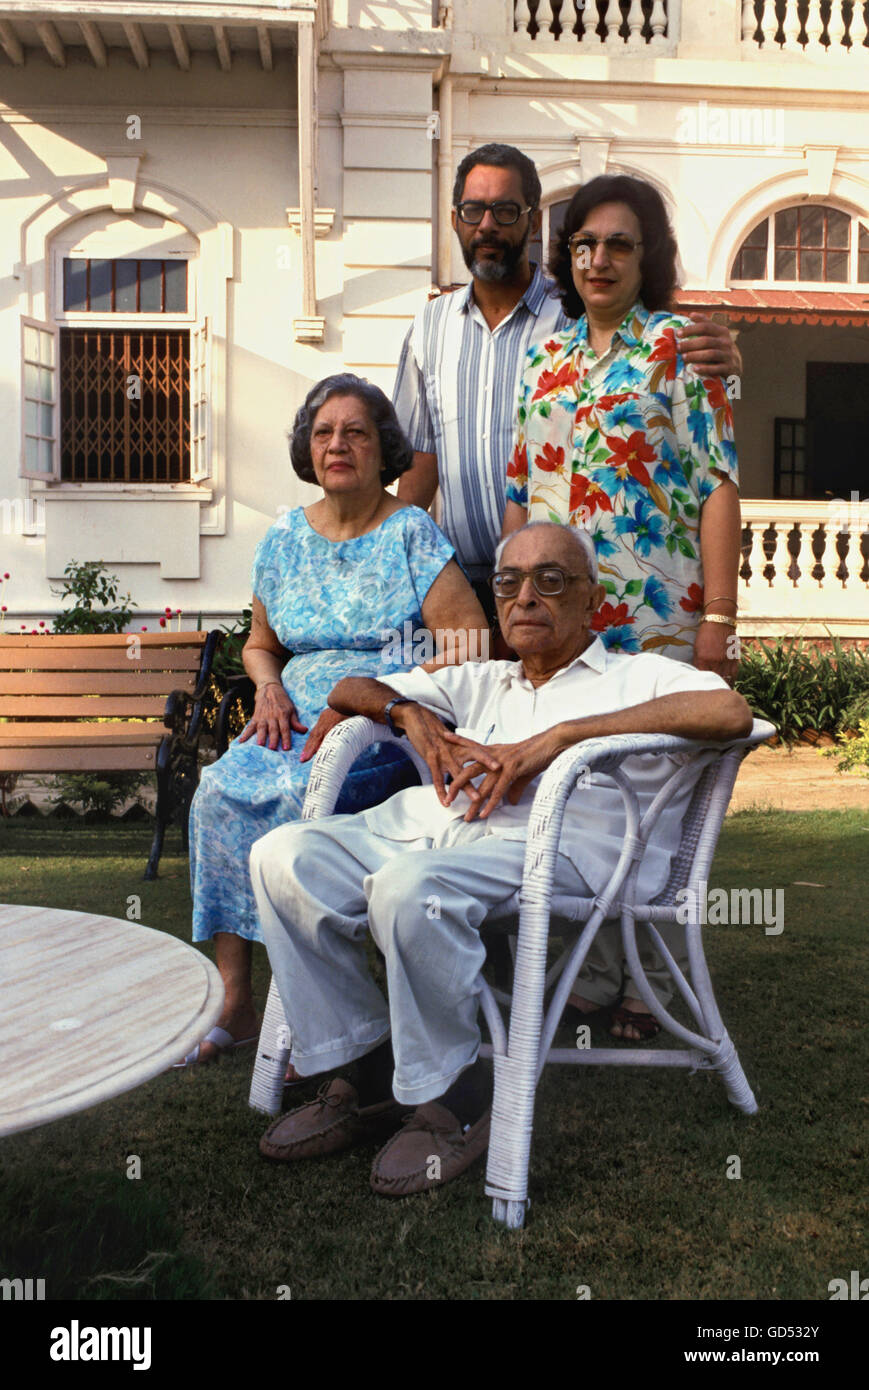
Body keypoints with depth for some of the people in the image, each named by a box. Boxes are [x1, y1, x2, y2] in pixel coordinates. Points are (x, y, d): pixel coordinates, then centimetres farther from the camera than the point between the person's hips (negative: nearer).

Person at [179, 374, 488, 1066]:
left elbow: (470, 641, -11)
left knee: (295, 793, -32)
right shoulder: (285, 539, 15)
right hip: (297, 716, 5)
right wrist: (269, 687, 1)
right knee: (218, 790, -22)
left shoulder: (411, 532, -2)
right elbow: (259, 644, 26)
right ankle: (234, 998, -16)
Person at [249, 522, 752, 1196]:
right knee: (284, 856, -17)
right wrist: (412, 714, 9)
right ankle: (367, 1071, -6)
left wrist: (558, 735, -12)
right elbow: (350, 689, 35)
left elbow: (732, 711, -8)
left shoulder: (639, 676, 16)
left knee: (409, 888, -35)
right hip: (425, 820, 6)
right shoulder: (482, 682, 33)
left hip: (549, 842, -6)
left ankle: (453, 1097, -12)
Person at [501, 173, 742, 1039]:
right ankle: (586, 966, 23)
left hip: (656, 616, -5)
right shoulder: (547, 358, 15)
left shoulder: (677, 346, 0)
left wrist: (718, 618, -13)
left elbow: (718, 486, -6)